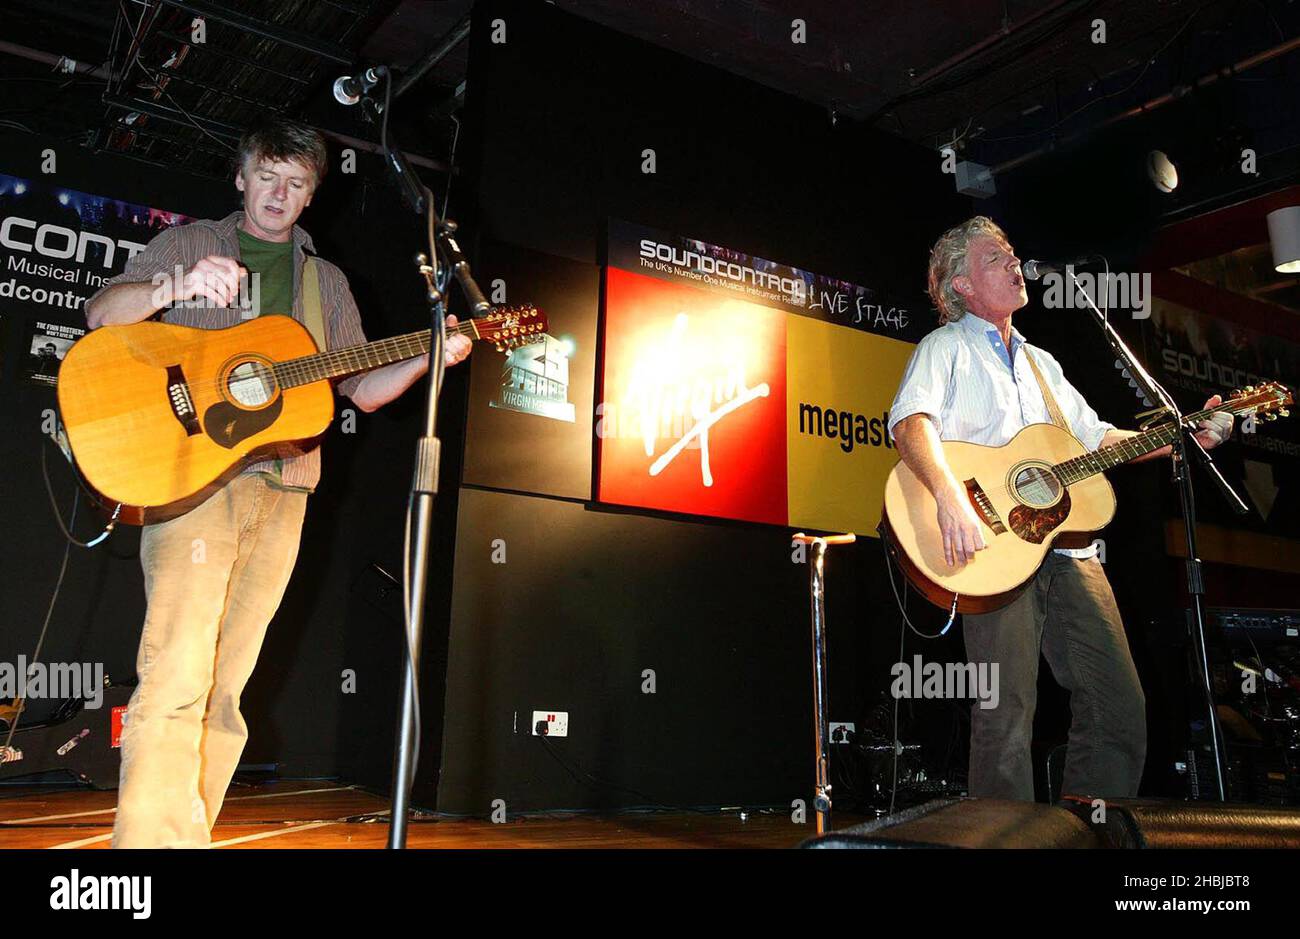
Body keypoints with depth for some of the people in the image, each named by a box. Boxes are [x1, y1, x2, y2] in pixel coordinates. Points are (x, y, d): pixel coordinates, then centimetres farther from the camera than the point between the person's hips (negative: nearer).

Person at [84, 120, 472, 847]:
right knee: (177, 676, -15)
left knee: (225, 685, 4)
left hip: (282, 491, 3)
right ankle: (155, 836, -12)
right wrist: (176, 287, -20)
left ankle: (193, 830, 11)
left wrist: (429, 357, 1)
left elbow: (364, 388, 18)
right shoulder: (192, 243, 12)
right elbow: (102, 314, 0)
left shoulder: (327, 281, 21)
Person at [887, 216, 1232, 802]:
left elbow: (1094, 436, 27)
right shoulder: (946, 347, 4)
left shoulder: (1040, 363, 27)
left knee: (1122, 708, 4)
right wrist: (951, 499, -32)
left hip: (1068, 548, 7)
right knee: (1007, 721, -10)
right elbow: (911, 420, -15)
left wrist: (1184, 439, 14)